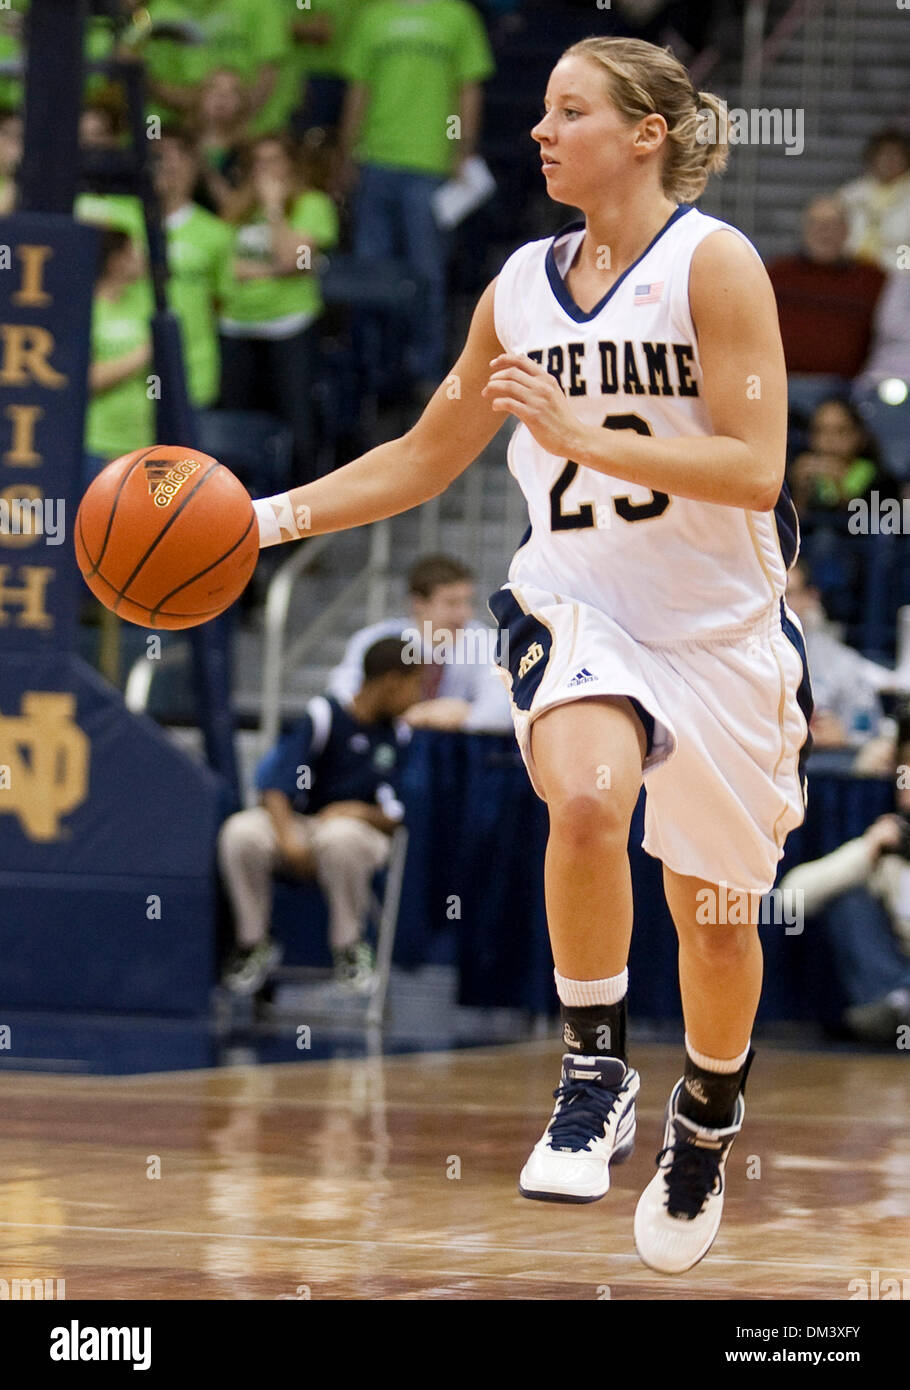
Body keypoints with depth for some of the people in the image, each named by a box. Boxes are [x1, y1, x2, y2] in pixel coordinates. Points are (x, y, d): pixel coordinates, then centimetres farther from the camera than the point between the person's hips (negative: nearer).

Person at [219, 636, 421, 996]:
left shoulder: (399, 738, 4)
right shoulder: (324, 716, -4)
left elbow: (396, 816, -1)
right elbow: (276, 786, -11)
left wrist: (359, 812, -22)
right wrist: (288, 839, -27)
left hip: (360, 829, 0)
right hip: (299, 823, 0)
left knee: (340, 836, -38)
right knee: (241, 833, -31)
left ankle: (349, 948, -16)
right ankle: (254, 943, -9)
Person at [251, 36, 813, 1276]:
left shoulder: (714, 262, -10)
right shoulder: (523, 284, 5)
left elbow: (755, 470, -18)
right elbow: (426, 457, 15)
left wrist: (578, 433, -25)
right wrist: (273, 518, 5)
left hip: (722, 625, -2)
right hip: (577, 603, 2)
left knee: (715, 912, 9)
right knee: (587, 800, -30)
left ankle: (706, 1125, 36)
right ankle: (595, 1071, -13)